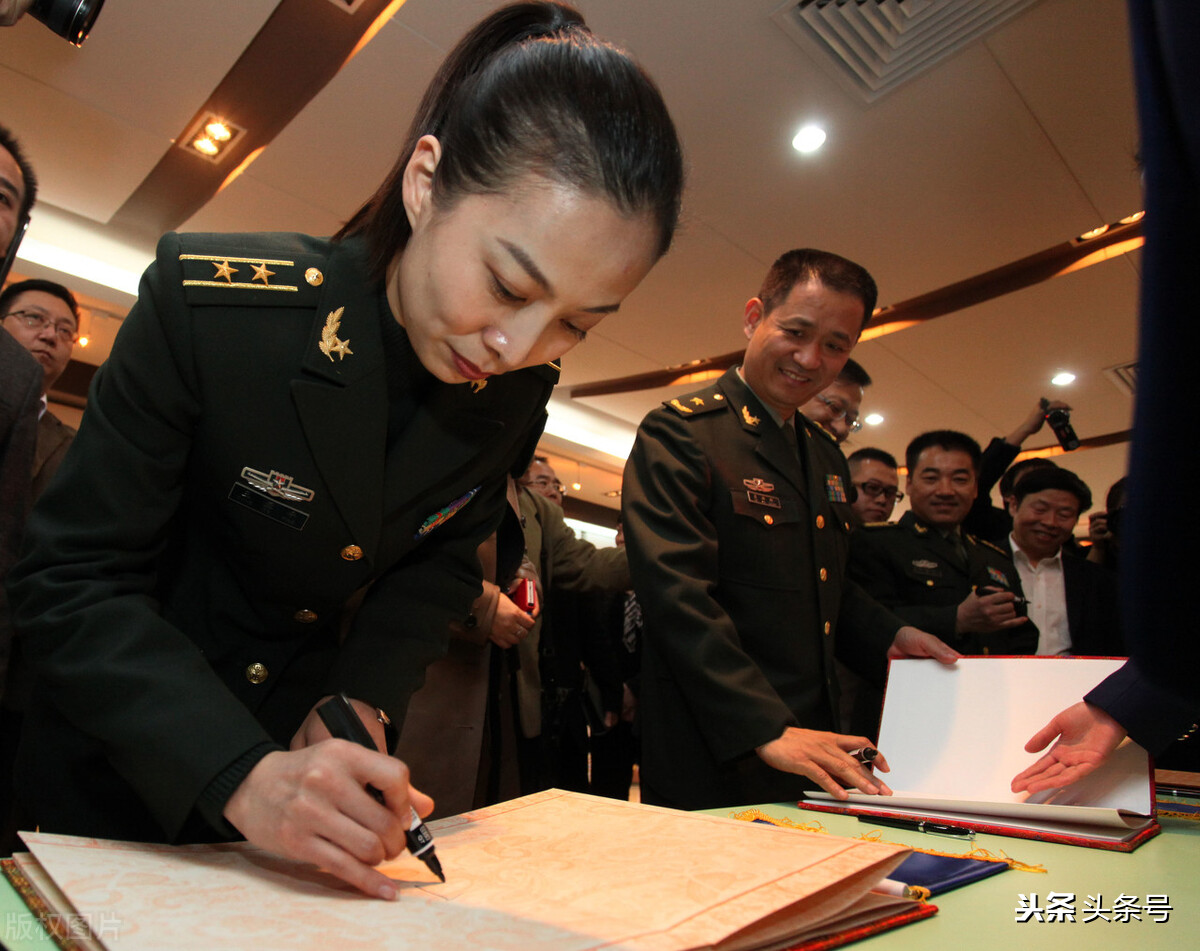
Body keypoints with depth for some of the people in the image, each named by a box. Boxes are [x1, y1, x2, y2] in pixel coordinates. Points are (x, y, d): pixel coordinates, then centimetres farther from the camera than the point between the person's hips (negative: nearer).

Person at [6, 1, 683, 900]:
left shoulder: (521, 387, -16)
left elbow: (439, 563, -3)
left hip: (304, 728, 3)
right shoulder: (209, 300, -29)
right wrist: (240, 777, -37)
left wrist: (366, 698, -18)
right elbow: (76, 581, -25)